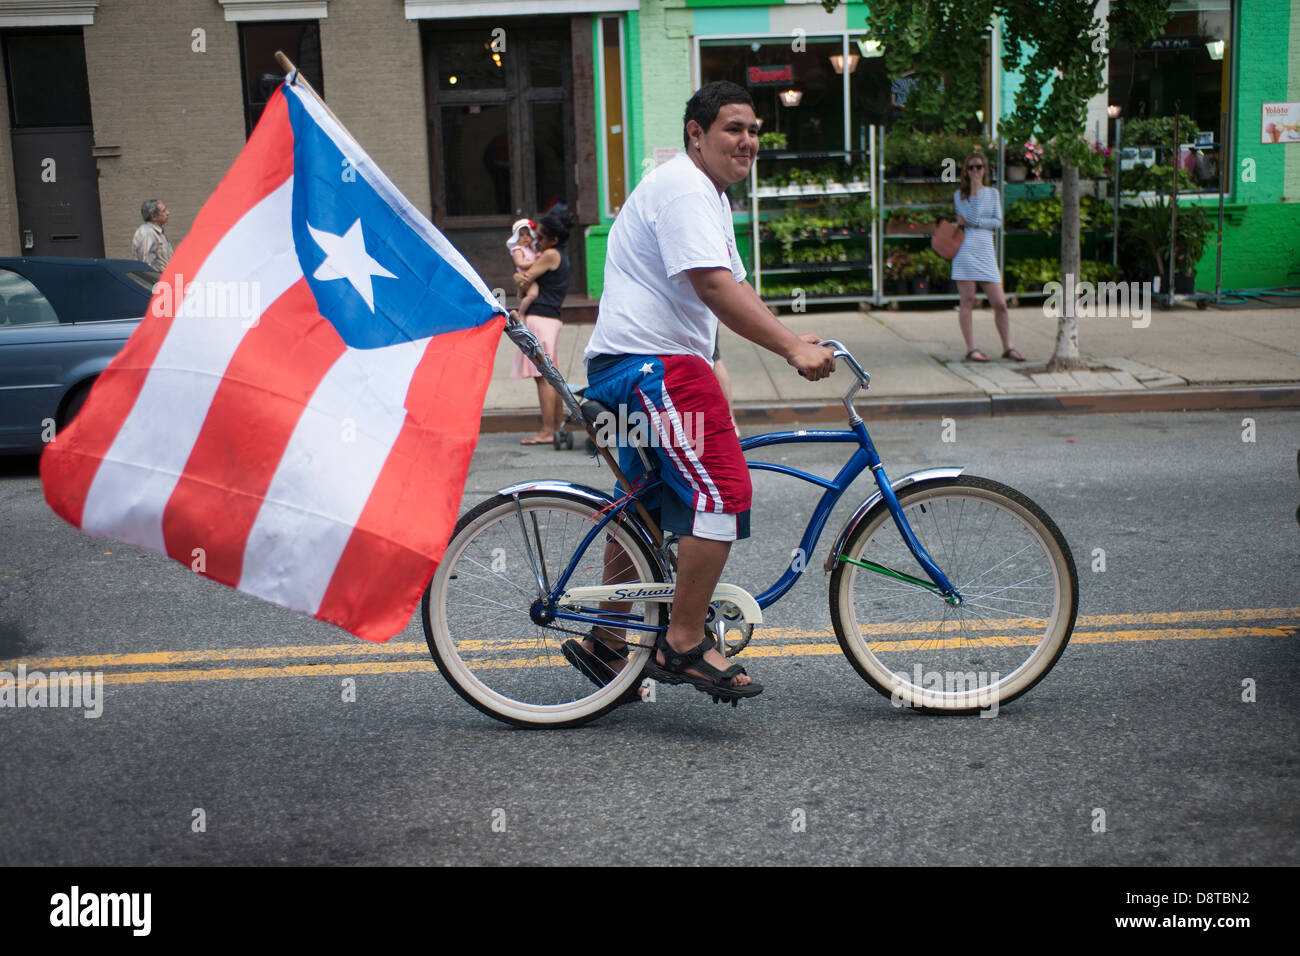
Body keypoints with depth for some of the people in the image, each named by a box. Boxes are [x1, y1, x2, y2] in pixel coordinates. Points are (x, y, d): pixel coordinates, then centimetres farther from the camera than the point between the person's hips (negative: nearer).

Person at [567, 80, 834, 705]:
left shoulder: (710, 196, 21)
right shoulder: (683, 189, -13)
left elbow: (735, 288, 20)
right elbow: (713, 288, -24)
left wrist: (794, 341, 6)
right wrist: (791, 349, -25)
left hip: (650, 367, 12)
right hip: (649, 365, -12)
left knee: (646, 509, 17)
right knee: (721, 490, -17)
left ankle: (607, 643, 27)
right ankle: (684, 646, -10)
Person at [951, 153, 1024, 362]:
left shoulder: (992, 193, 16)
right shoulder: (959, 195, 7)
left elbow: (998, 222, 4)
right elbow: (971, 216, -9)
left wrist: (971, 223, -5)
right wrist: (975, 191, -10)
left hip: (986, 252, 3)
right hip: (966, 250, -3)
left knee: (1000, 303, 0)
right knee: (967, 303, -3)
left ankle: (1007, 347, 8)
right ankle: (971, 349, 2)